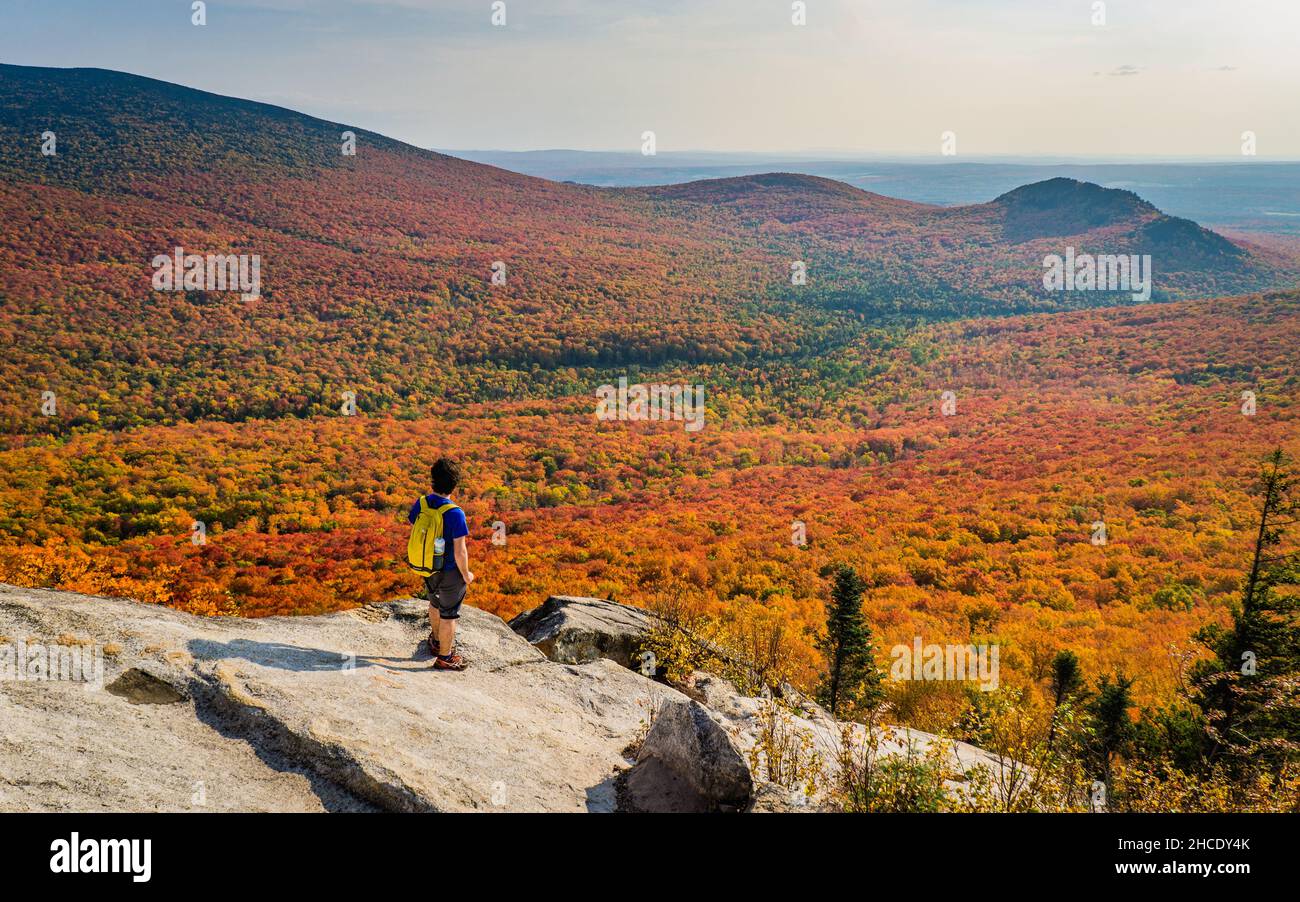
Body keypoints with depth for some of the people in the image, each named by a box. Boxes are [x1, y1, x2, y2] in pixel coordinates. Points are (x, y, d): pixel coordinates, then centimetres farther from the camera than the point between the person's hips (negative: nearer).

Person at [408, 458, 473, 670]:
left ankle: (437, 642, 50)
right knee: (449, 614, 13)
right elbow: (460, 552, -26)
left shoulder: (421, 503, -12)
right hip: (450, 572, -6)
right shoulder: (455, 514, -30)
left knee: (435, 603, 29)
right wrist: (466, 575, -9)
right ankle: (444, 658, 28)